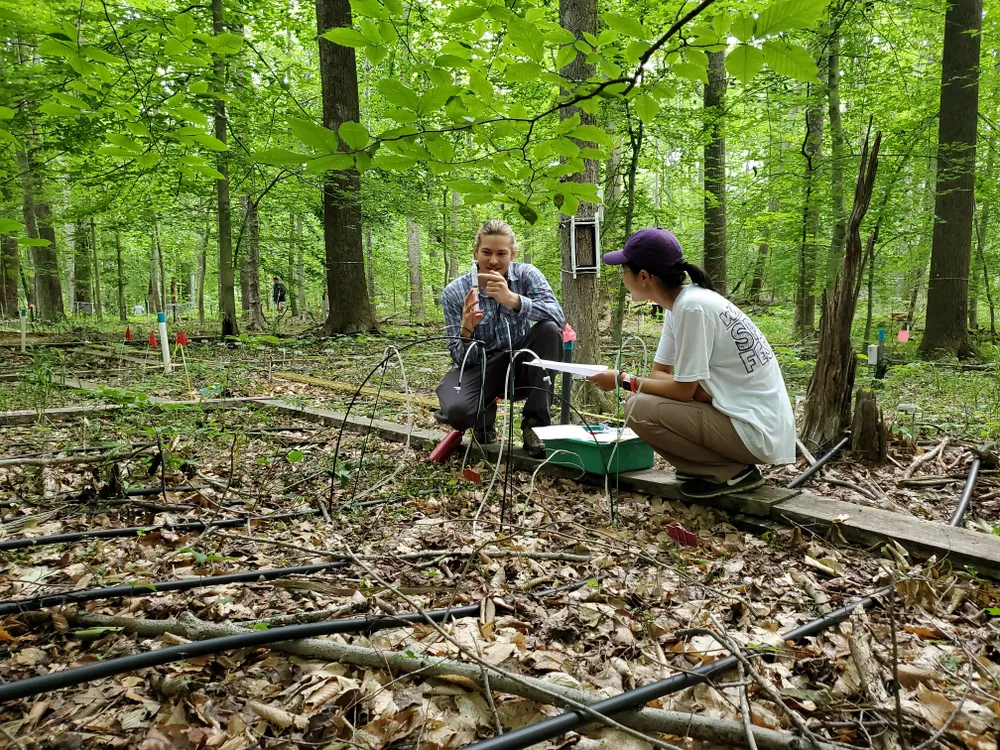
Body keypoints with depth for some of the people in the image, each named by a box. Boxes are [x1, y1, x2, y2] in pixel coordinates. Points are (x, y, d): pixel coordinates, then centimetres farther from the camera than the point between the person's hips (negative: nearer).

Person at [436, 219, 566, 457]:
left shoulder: (526, 275, -9)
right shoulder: (454, 293, -10)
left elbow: (558, 317, -26)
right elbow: (462, 359, -11)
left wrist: (512, 299, -40)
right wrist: (466, 329, -32)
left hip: (519, 367, 2)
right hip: (479, 367, -1)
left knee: (549, 329, -27)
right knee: (457, 411, -33)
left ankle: (535, 424, -17)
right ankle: (485, 414, 8)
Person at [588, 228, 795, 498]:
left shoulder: (692, 307, -21)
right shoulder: (679, 302, 6)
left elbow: (683, 391, -18)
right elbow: (660, 373, 10)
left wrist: (623, 381, -6)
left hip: (758, 432, -9)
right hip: (741, 413, 9)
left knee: (639, 408, -17)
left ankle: (731, 472, -4)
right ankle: (733, 462, 12)